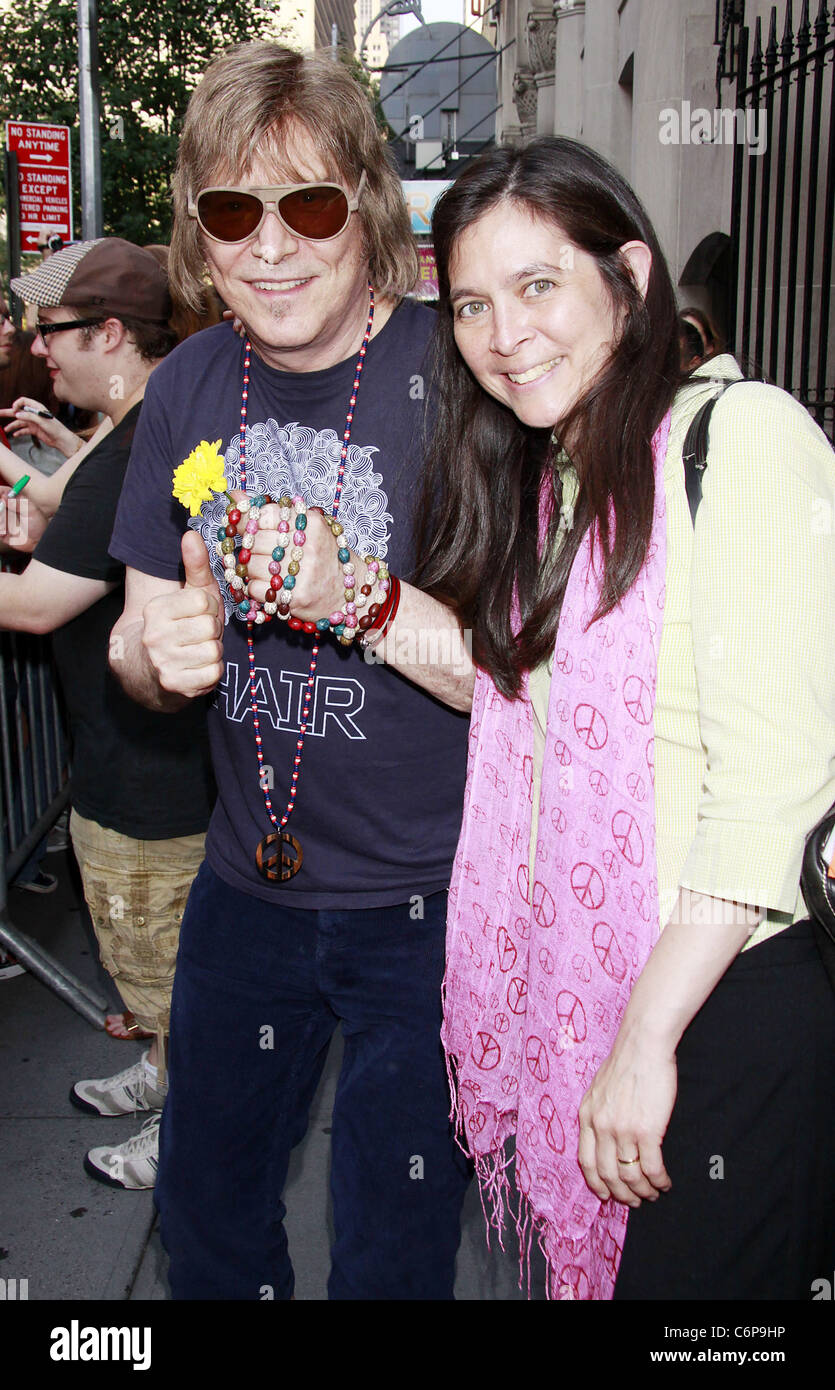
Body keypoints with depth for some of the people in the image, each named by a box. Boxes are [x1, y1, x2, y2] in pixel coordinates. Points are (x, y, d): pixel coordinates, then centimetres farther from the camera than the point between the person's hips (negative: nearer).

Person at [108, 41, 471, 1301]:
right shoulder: (188, 390, 0)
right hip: (248, 880, 5)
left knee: (392, 1246, 14)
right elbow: (140, 651, 6)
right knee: (206, 1207, 23)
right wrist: (163, 651, -17)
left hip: (426, 898, -4)